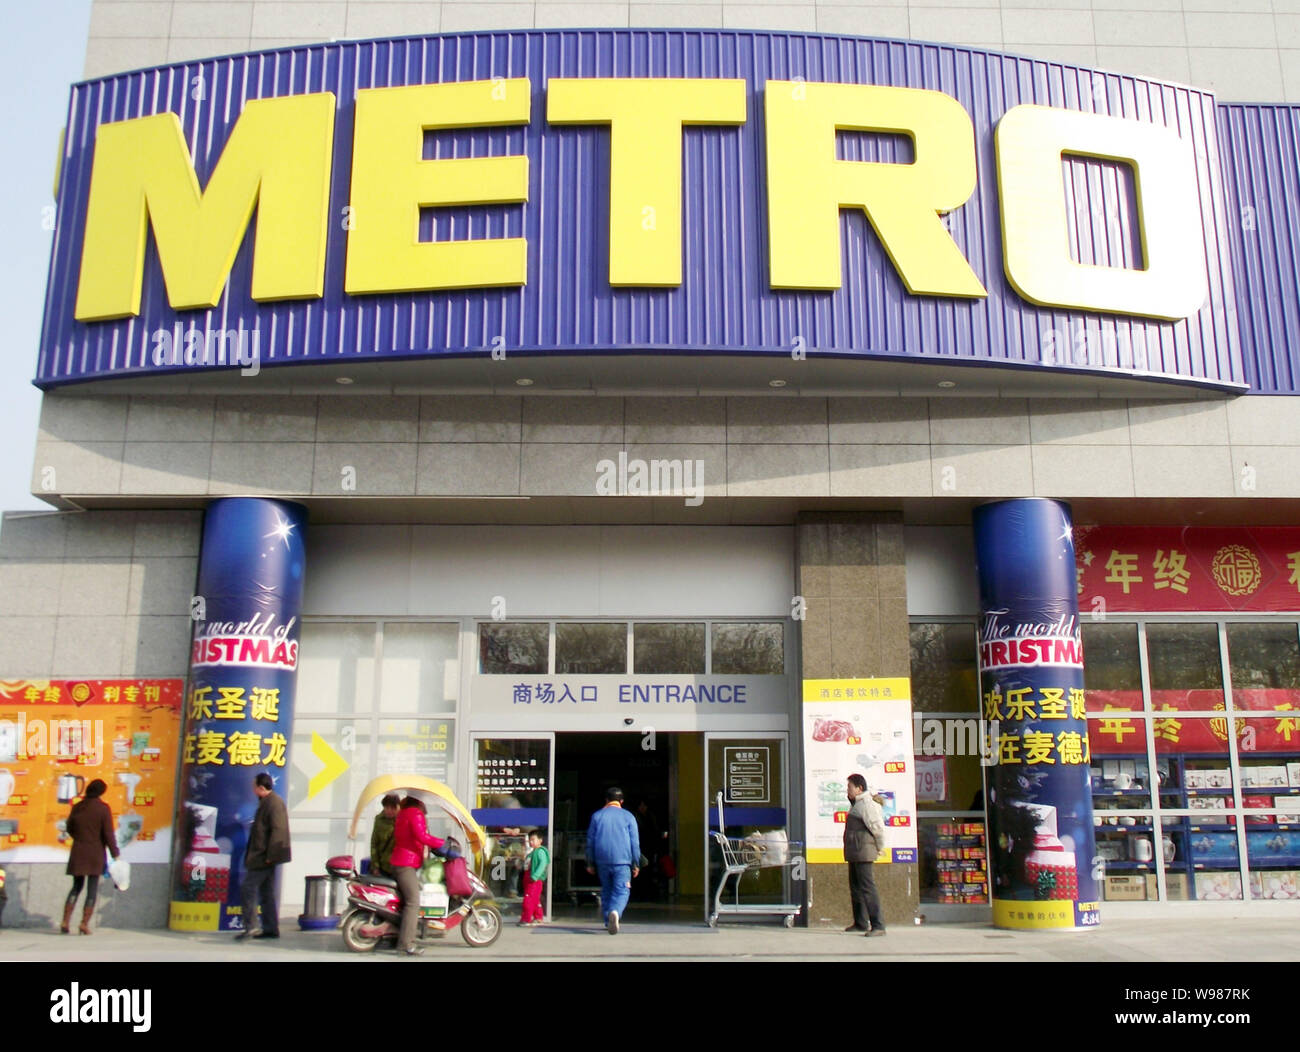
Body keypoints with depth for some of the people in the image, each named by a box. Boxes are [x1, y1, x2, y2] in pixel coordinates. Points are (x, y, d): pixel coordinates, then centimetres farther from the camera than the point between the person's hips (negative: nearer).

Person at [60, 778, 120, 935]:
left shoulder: (77, 807, 3)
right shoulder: (103, 808, -10)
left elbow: (70, 829, 16)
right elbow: (108, 833, -12)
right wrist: (115, 854, -7)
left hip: (78, 852, 4)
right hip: (96, 853, -4)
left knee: (76, 886, 15)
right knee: (92, 888, 4)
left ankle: (65, 921, 6)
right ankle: (84, 923, -1)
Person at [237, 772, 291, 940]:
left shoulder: (274, 803, -16)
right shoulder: (266, 802, 15)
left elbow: (278, 830, -22)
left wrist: (269, 856, -22)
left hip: (264, 857, -10)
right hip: (262, 857, 10)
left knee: (247, 888, -9)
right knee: (266, 893, 11)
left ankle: (252, 927, -7)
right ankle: (270, 929, 15)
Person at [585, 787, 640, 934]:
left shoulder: (597, 816, 9)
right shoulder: (628, 817, 4)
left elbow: (590, 841, 10)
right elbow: (635, 843, 3)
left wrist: (590, 863, 15)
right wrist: (636, 864, 8)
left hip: (602, 861, 2)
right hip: (622, 861, -2)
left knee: (606, 890, 17)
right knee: (622, 891, -5)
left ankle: (608, 921, 17)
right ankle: (615, 912, -32)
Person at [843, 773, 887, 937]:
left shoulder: (866, 804, -15)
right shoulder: (856, 804, 17)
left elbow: (878, 827, -19)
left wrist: (880, 848, -8)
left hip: (863, 853, -11)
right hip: (854, 854, 11)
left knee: (867, 889, -12)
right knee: (855, 888, 16)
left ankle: (878, 926, -12)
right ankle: (860, 923, 26)